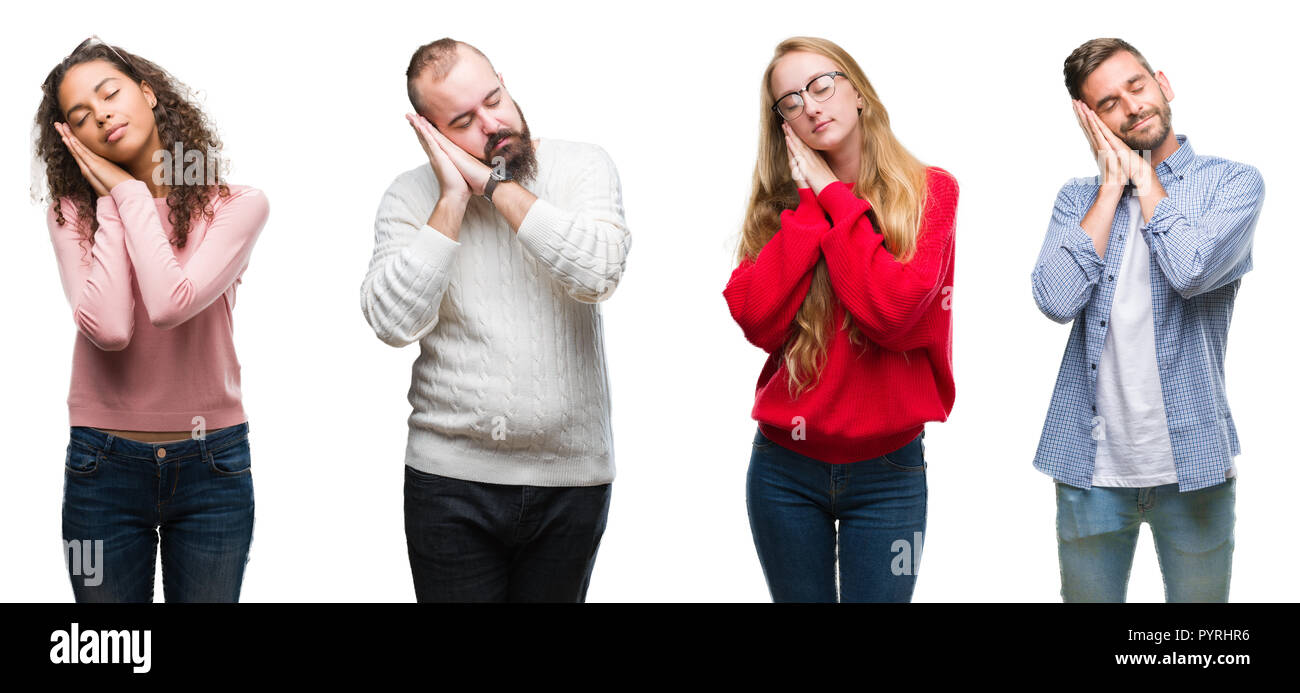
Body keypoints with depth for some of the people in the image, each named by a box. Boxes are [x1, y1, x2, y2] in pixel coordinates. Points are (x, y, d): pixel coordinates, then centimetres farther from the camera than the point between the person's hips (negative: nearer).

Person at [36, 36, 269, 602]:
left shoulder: (237, 205, -6)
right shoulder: (73, 213, -2)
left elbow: (170, 305, -23)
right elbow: (109, 328, -19)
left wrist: (130, 191, -12)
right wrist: (111, 202, -12)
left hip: (213, 465, -1)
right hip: (104, 464, 1)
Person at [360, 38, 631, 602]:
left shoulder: (583, 168, 0)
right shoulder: (410, 196, 1)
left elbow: (598, 273, -19)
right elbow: (394, 322, -12)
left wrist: (494, 183, -15)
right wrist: (453, 199, -13)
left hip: (571, 477, 1)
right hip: (451, 476, 0)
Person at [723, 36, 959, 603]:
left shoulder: (929, 191, -3)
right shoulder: (784, 201, 6)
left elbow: (892, 312, -19)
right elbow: (757, 321, -10)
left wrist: (832, 196, -12)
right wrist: (808, 206, -10)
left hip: (888, 471, -2)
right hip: (785, 467, 2)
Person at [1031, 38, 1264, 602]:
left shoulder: (1233, 182, 0)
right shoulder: (1078, 199, 7)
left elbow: (1192, 270, -20)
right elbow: (1057, 300, -11)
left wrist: (1142, 174, -5)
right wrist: (1113, 184, -6)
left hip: (1192, 467, -2)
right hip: (1091, 468, 2)